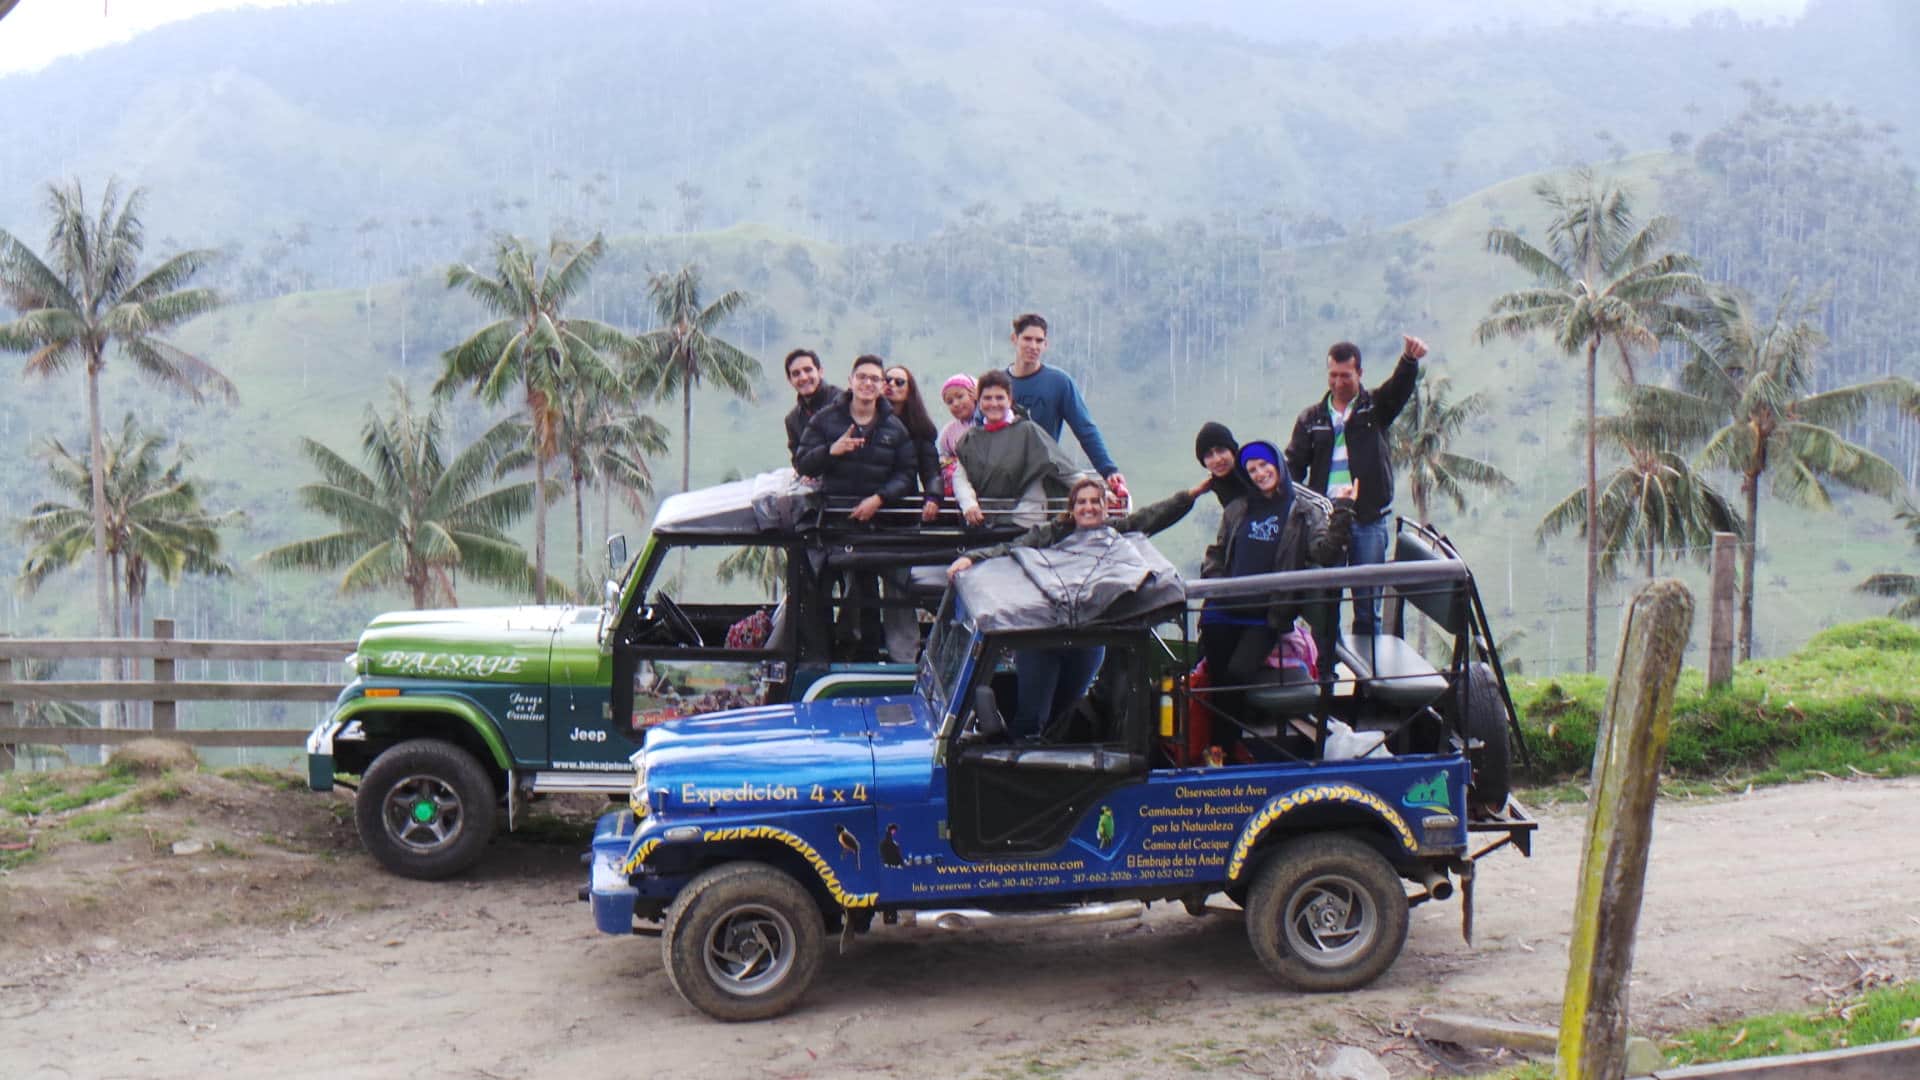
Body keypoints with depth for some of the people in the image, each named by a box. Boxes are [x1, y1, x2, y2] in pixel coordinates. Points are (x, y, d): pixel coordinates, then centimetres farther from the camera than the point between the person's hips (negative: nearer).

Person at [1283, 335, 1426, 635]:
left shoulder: (1375, 408, 8)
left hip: (1369, 520, -1)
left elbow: (1400, 386, -11)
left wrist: (1410, 359, -34)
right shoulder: (1311, 418, 11)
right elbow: (1294, 465, 6)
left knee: (1368, 604, 2)